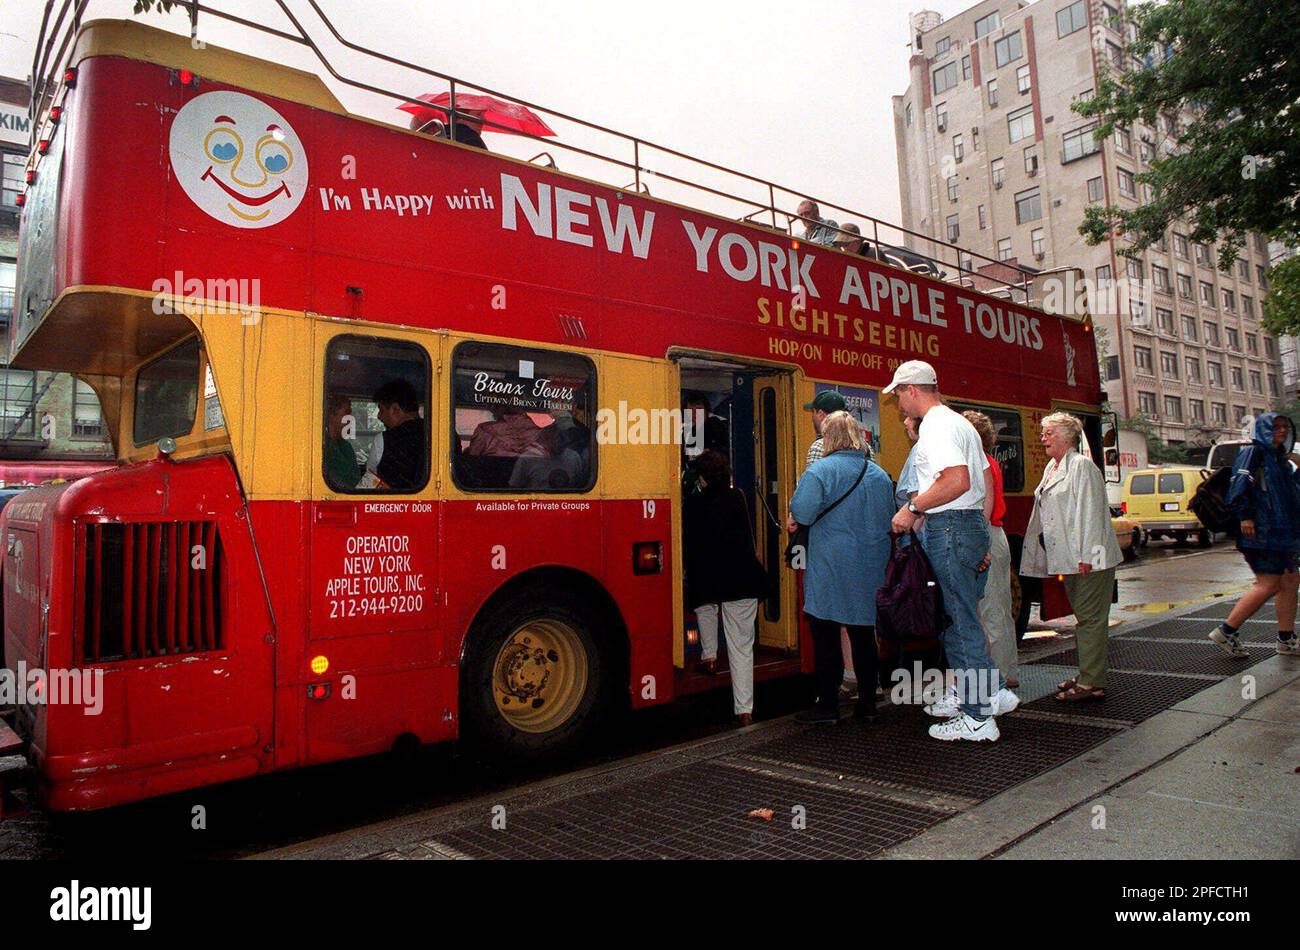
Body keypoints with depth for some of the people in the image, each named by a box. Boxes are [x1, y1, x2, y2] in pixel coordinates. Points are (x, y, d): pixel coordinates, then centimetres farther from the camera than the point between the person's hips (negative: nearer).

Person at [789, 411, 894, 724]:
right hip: (870, 570, 6)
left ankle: (827, 705, 7)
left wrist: (794, 513, 1)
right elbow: (889, 519, 16)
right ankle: (868, 703, 19)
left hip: (830, 569, -6)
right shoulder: (879, 474, 9)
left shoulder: (820, 470, -11)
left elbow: (802, 513, -20)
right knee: (863, 635, 13)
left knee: (826, 635, 2)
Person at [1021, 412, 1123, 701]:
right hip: (1068, 559, 9)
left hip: (1089, 560, -9)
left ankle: (1092, 684, -4)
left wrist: (1087, 555, -22)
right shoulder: (1051, 468, 18)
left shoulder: (1082, 465, -10)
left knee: (1090, 619, -6)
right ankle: (1087, 675, 23)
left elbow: (1090, 512, -17)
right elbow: (1044, 516, 21)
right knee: (1083, 617, 15)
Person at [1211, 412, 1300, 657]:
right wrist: (1244, 516, -25)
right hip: (1261, 532, -9)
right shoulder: (1253, 452, -7)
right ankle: (1226, 632, -4)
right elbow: (1240, 483, -20)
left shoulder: (1280, 459, 21)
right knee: (1268, 585, -10)